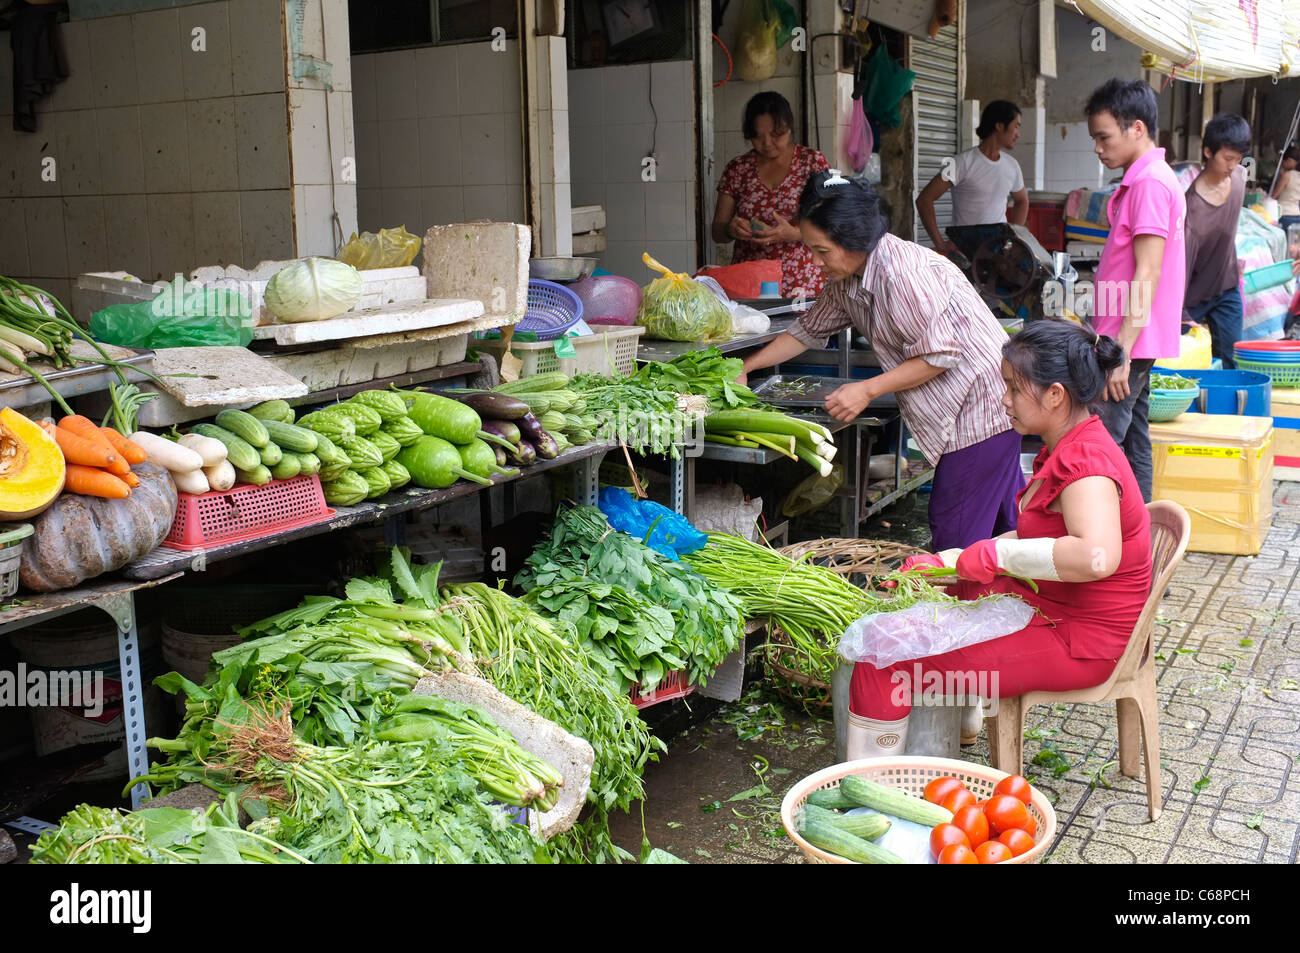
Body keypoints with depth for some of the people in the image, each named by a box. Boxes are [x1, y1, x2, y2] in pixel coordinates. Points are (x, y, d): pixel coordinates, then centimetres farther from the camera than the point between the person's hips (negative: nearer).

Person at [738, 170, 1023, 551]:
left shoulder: (903, 272, -24)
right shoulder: (847, 279, 6)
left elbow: (940, 355, -22)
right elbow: (809, 330, 18)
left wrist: (867, 390, -19)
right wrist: (745, 368, 14)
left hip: (982, 401, -10)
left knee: (955, 536, -6)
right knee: (1005, 527, 17)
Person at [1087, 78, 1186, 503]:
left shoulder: (1150, 183, -16)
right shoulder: (1145, 179, 16)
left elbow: (1147, 275, -21)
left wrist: (1121, 351, -23)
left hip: (1130, 341, -10)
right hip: (1133, 342, 10)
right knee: (1134, 443, 14)